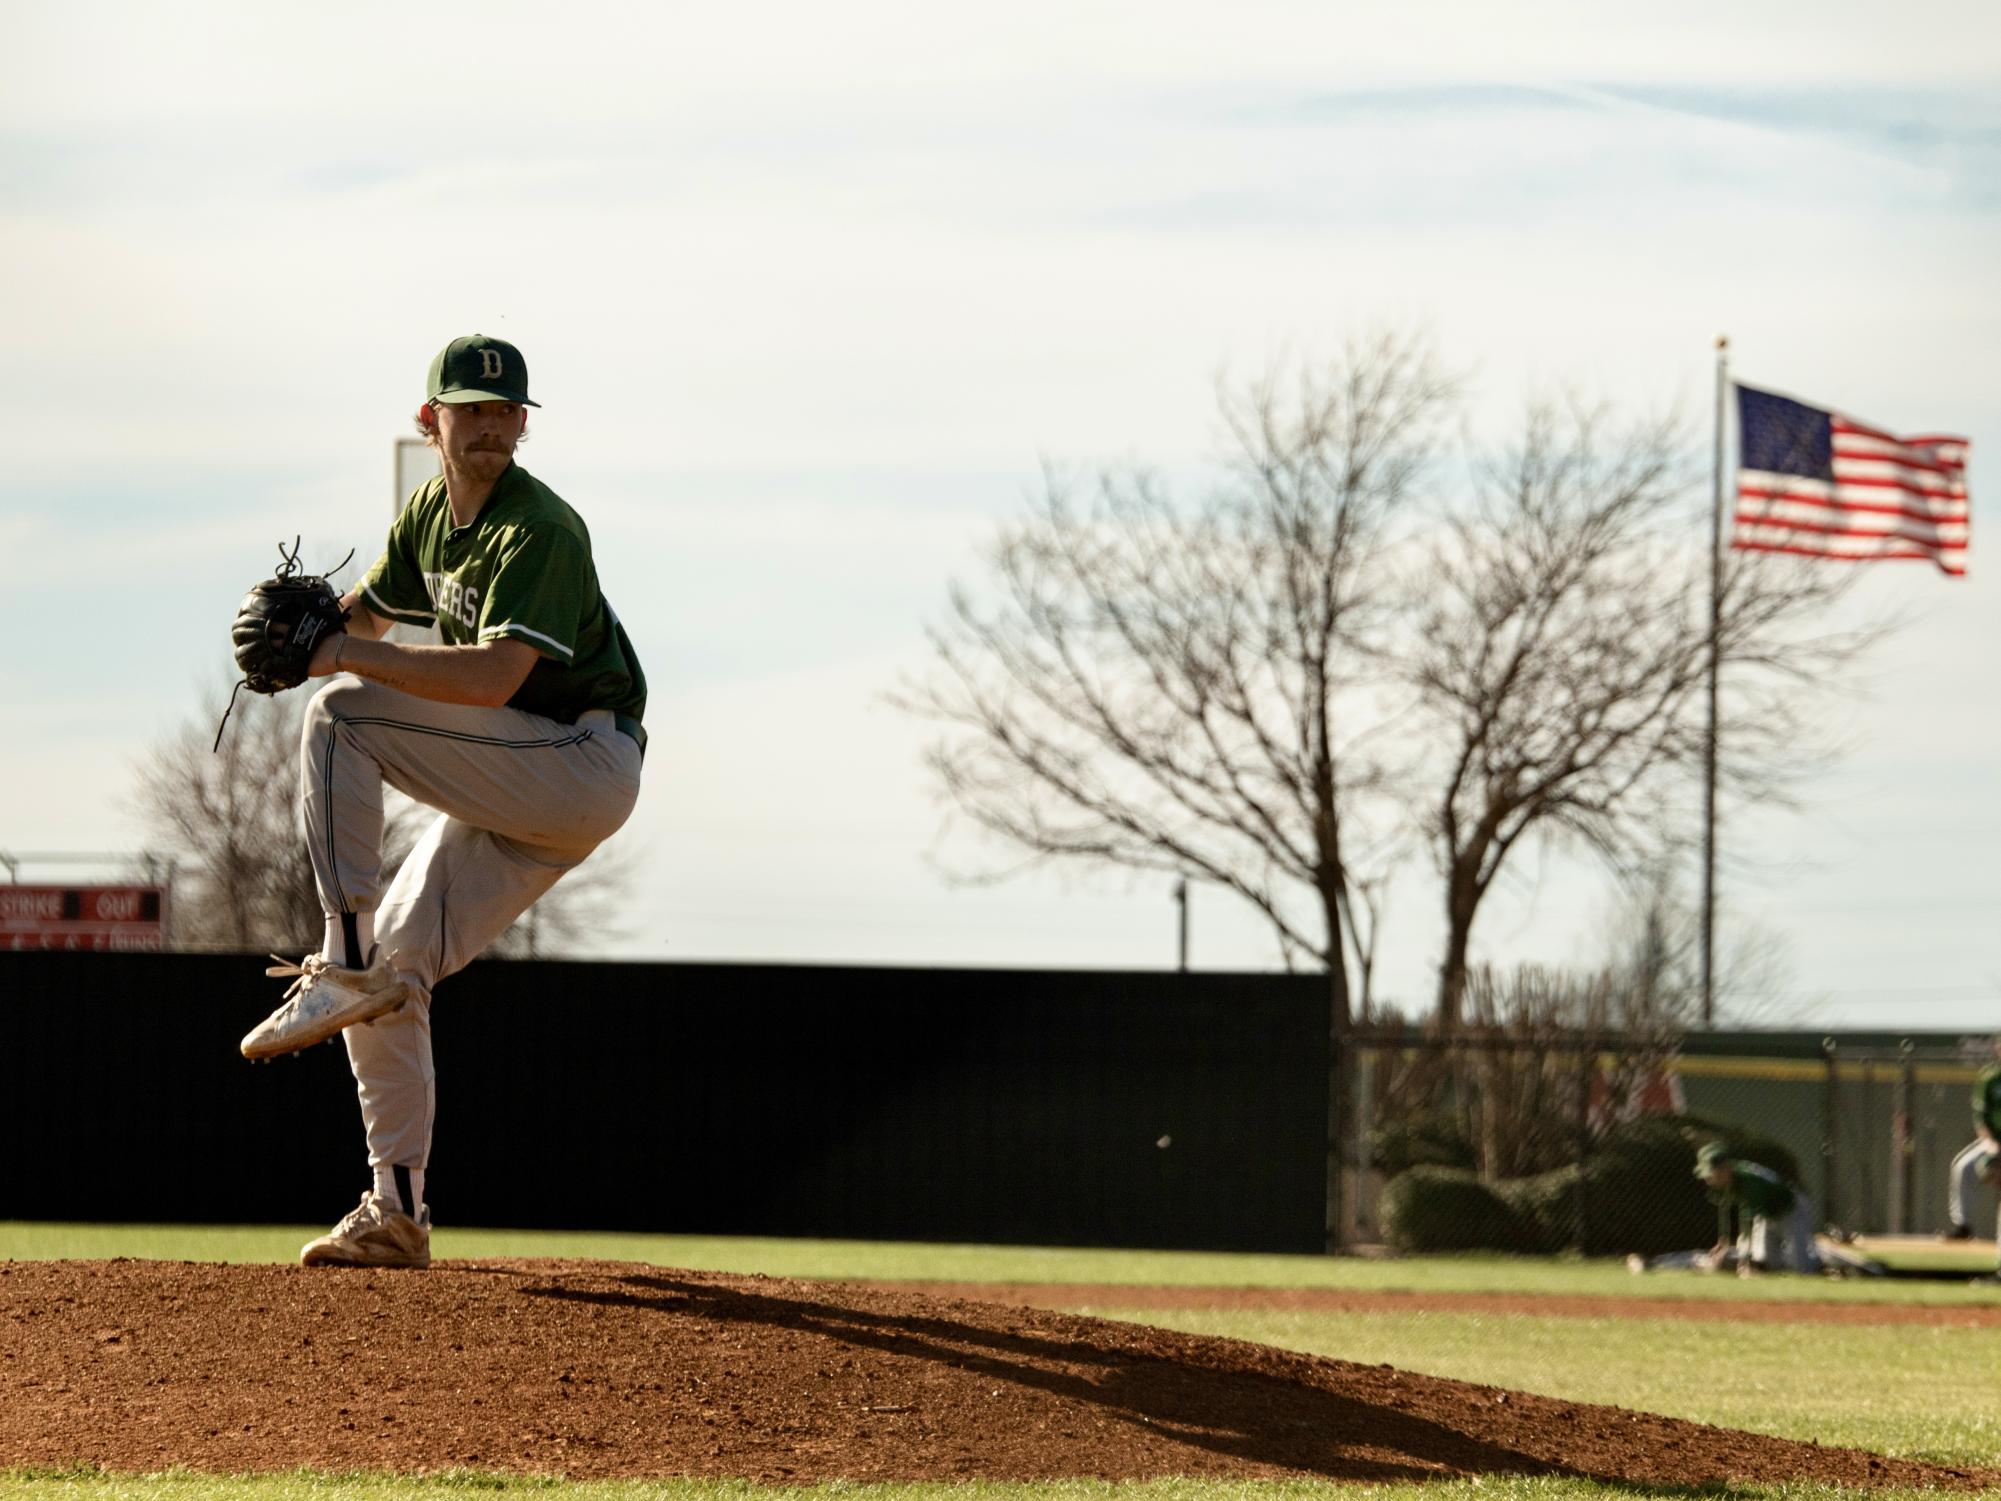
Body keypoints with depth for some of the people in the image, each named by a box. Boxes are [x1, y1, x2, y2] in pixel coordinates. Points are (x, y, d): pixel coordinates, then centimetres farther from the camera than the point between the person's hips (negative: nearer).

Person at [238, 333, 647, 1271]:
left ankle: (346, 966, -25)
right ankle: (397, 1214, 7)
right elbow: (367, 609, 23)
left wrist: (346, 655, -28)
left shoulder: (540, 532, -19)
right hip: (510, 796, 9)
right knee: (391, 972, 4)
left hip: (581, 763, -9)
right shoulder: (430, 513, 8)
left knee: (341, 716, -21)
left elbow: (494, 679, -31)